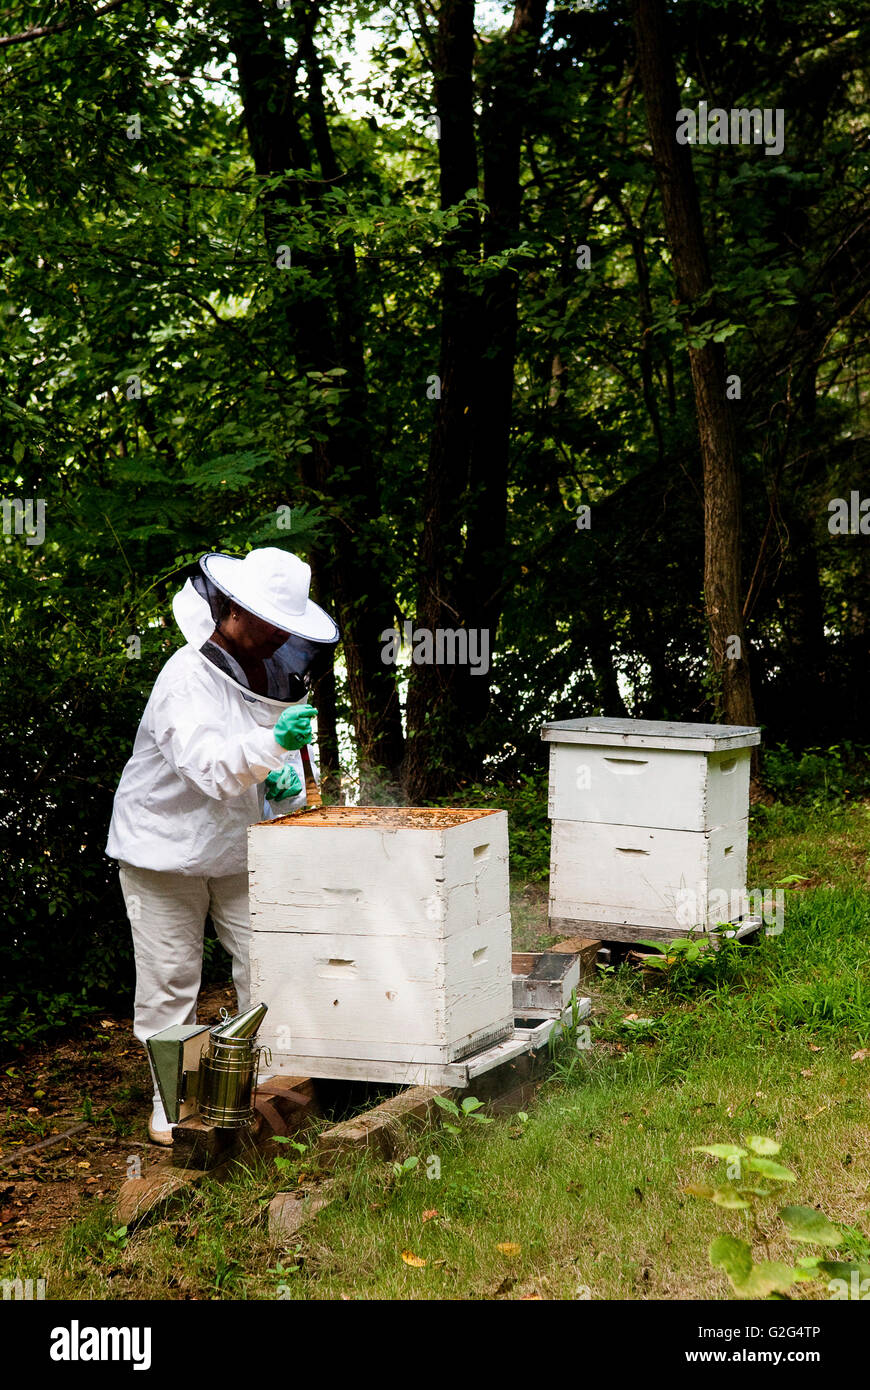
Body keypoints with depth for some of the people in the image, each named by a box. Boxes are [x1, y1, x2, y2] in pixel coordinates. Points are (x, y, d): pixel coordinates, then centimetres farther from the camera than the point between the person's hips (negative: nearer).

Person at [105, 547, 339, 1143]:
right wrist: (272, 743, -49)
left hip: (240, 852, 6)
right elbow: (209, 767, -36)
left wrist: (287, 786, -8)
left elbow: (285, 759, 15)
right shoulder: (187, 679, -22)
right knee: (171, 980, 3)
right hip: (167, 852, -6)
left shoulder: (270, 675, 4)